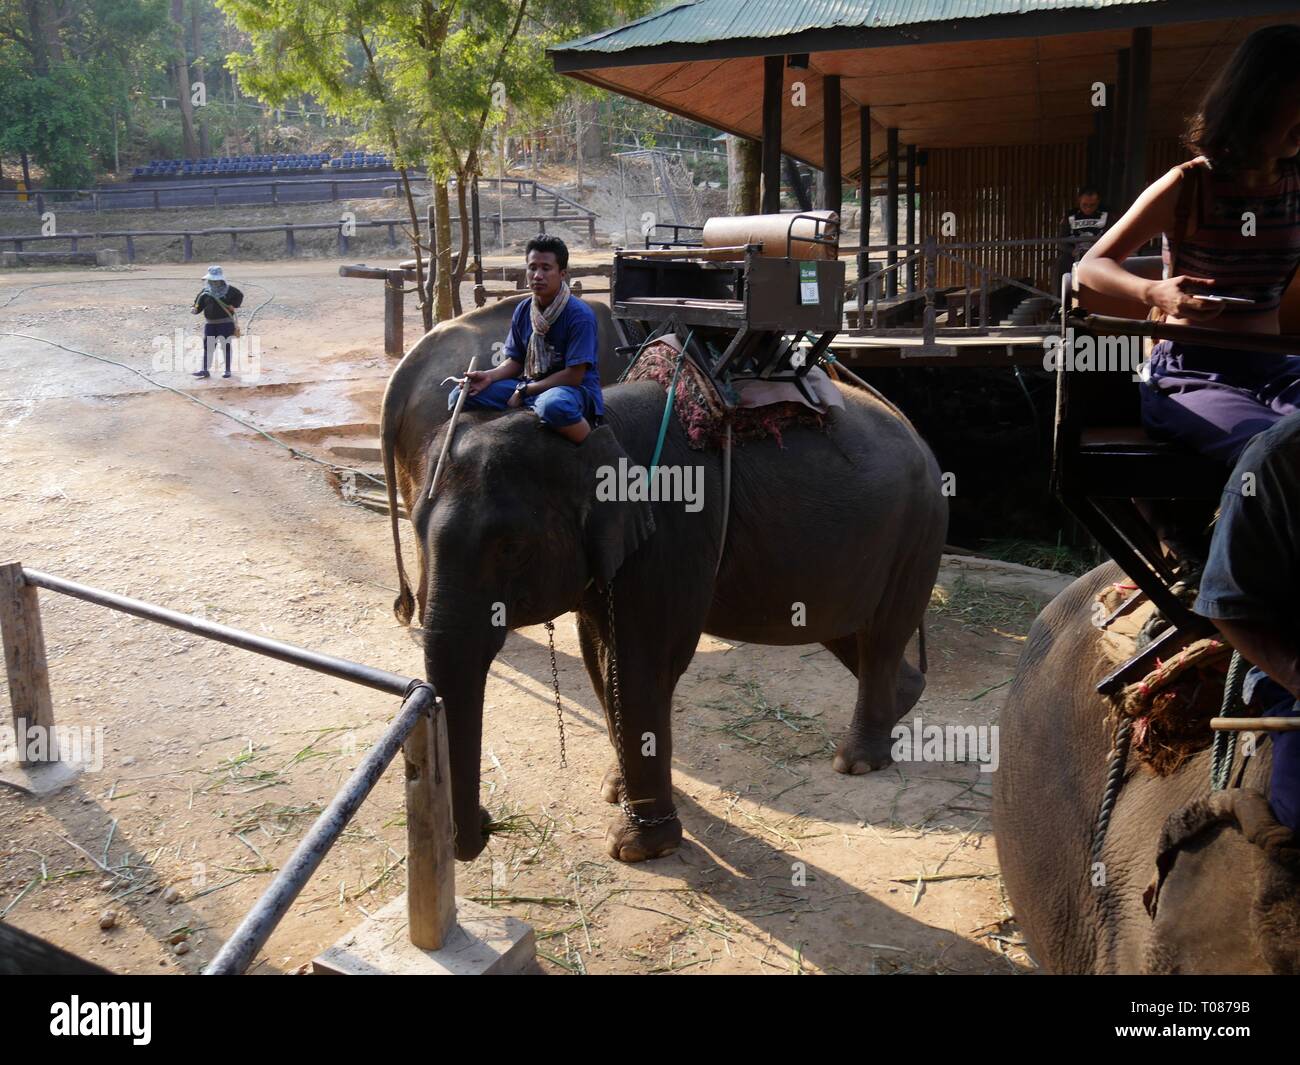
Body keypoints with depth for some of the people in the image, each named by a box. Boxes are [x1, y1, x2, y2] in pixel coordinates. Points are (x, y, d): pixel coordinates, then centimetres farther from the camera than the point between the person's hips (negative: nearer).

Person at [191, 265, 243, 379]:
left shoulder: (229, 290, -1)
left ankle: (227, 370, 14)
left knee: (226, 346, 4)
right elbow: (199, 305, 4)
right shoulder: (205, 292, 3)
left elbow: (240, 295, 13)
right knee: (208, 346, 1)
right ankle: (205, 370, 4)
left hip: (226, 323, -2)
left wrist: (234, 305, -2)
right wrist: (194, 310, -17)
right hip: (210, 323, 2)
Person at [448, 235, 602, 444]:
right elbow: (515, 361, 13)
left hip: (574, 389, -6)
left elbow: (573, 376, -16)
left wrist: (524, 391, -14)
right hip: (528, 386, 6)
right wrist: (489, 376, -8)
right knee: (460, 396, -9)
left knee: (552, 405, -44)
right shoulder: (523, 310, 4)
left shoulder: (579, 315, -15)